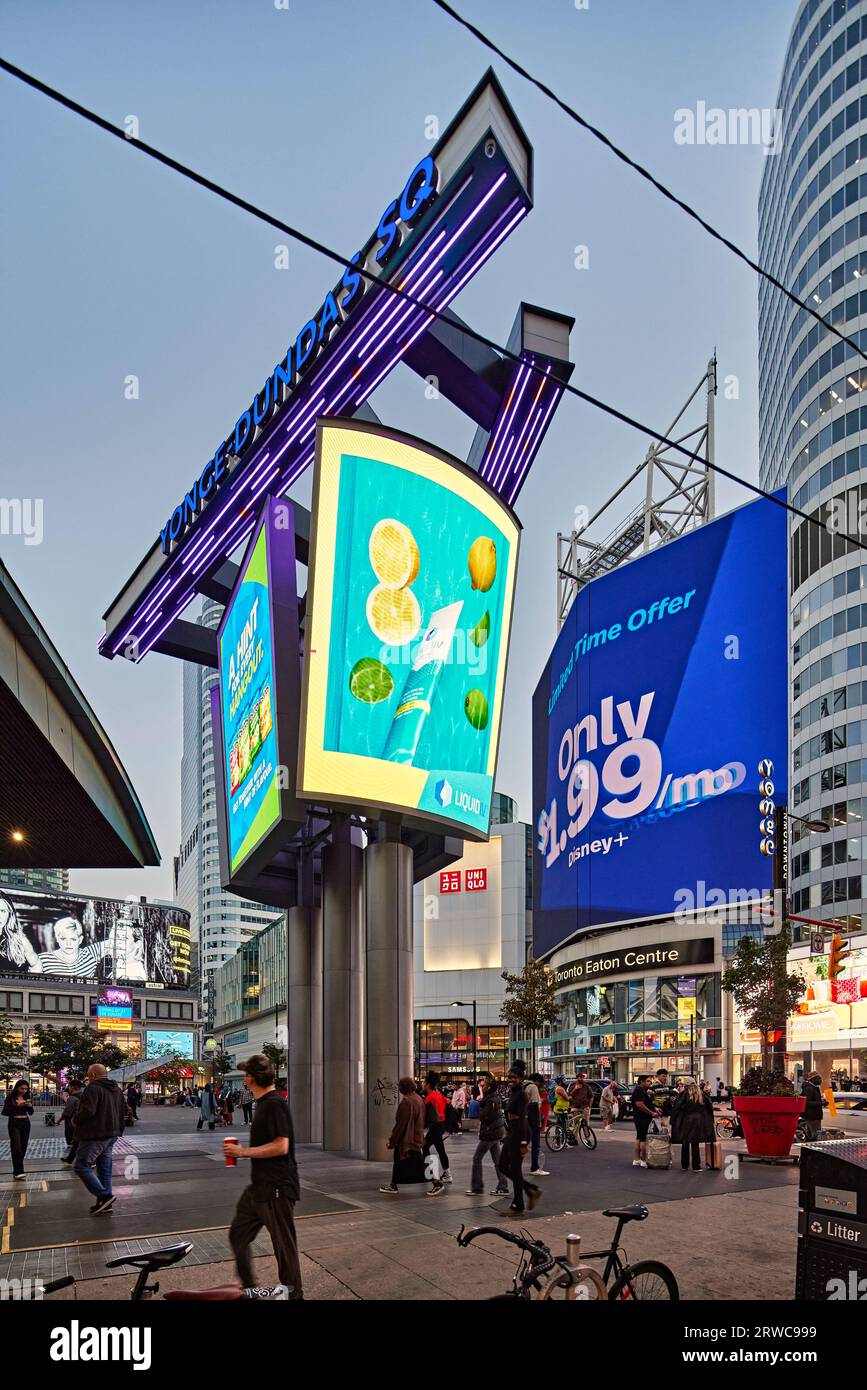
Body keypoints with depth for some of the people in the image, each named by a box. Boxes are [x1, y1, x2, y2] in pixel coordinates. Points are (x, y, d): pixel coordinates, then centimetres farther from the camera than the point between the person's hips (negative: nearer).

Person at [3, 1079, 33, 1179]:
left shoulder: (27, 1097, 8)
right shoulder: (10, 1097, -5)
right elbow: (5, 1112, -10)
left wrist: (30, 1106, -8)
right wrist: (17, 1106, -20)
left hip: (25, 1123, 5)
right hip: (14, 1123, -5)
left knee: (23, 1148, 4)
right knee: (16, 1148, -14)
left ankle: (17, 1171, 13)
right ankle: (18, 1172, -19)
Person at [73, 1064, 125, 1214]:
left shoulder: (93, 1089, -14)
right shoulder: (117, 1090, 16)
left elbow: (87, 1111, -24)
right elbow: (121, 1113, 22)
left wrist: (76, 1120, -7)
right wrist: (119, 1131, 27)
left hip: (95, 1135, -9)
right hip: (111, 1134, 9)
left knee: (82, 1166, -5)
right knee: (104, 1169, 13)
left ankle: (104, 1196, -13)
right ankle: (105, 1204, 14)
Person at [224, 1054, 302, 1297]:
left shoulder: (275, 1104, -19)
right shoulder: (263, 1103, 11)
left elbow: (281, 1147, -26)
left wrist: (244, 1152, -20)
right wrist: (243, 1150, 15)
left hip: (277, 1189, -10)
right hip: (259, 1187, 10)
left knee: (284, 1246, 3)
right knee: (237, 1236, 16)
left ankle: (293, 1295, 17)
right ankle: (248, 1289, 29)